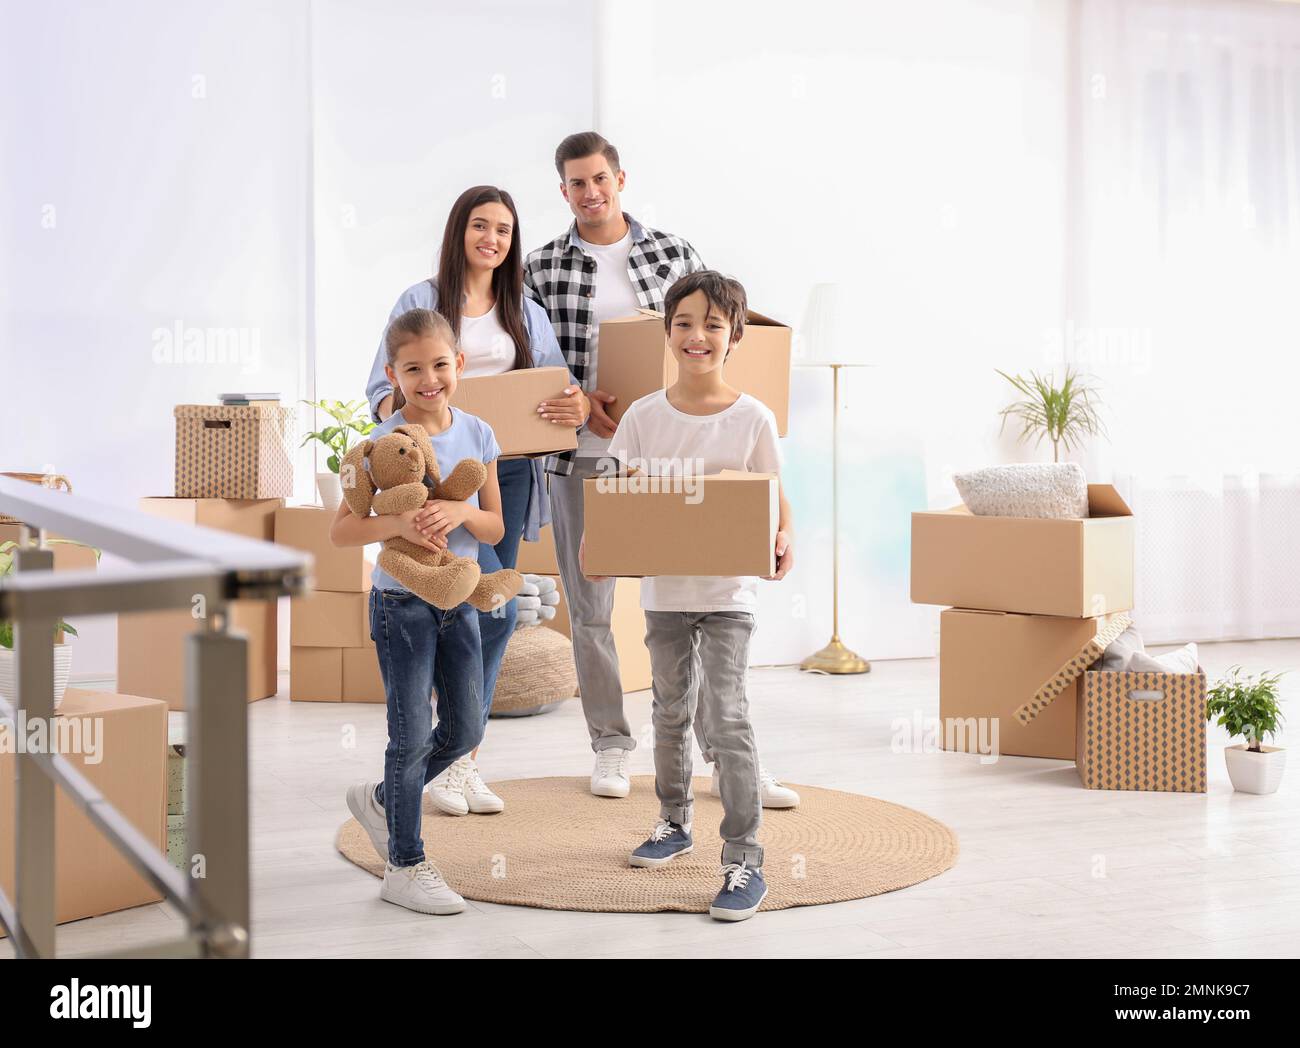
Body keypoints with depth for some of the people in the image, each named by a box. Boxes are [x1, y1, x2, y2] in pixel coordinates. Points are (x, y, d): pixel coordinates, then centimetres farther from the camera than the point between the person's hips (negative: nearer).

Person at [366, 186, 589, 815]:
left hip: (508, 472, 5)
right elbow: (380, 388, -2)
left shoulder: (526, 314, 15)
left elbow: (560, 386, 9)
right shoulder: (420, 303, 2)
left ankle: (463, 762, 18)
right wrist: (404, 408, -24)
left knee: (488, 617, 7)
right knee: (493, 608, -17)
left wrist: (578, 406, -15)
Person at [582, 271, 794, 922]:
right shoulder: (644, 416, 0)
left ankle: (744, 858, -5)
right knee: (671, 711, 18)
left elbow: (774, 500, -3)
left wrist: (782, 539, -24)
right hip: (663, 586, 4)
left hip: (727, 590, -4)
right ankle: (674, 822, 38)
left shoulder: (752, 418, -7)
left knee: (724, 716, -11)